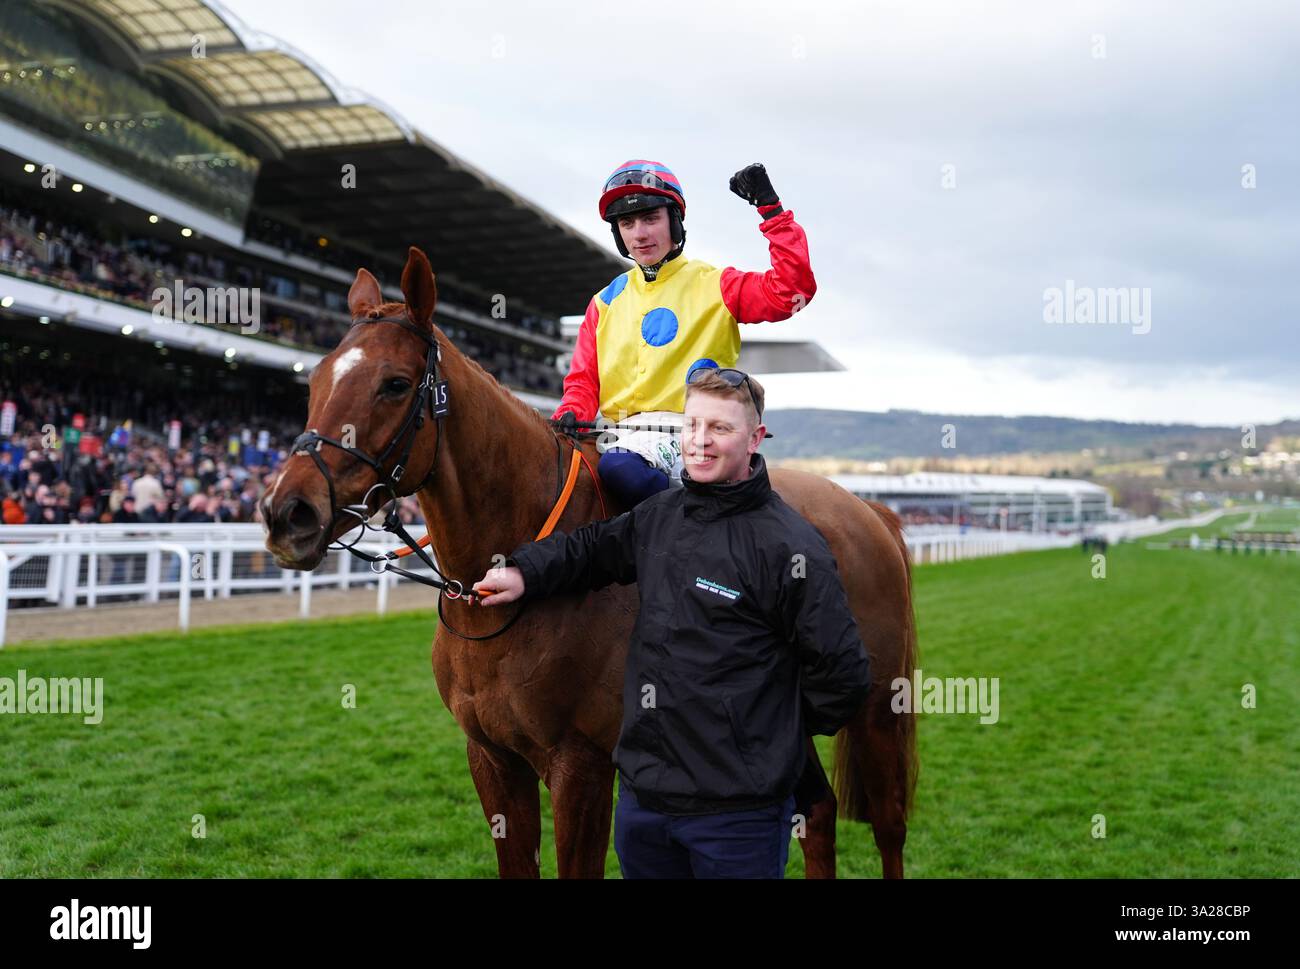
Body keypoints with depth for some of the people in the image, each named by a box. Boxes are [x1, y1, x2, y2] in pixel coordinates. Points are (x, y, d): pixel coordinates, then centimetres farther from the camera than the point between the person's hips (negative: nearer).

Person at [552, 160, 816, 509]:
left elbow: (791, 290, -6)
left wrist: (771, 209, -8)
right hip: (625, 433, 6)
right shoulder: (606, 301, 20)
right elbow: (584, 378, 17)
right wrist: (571, 415, -6)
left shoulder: (712, 286, 8)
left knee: (618, 466, -36)